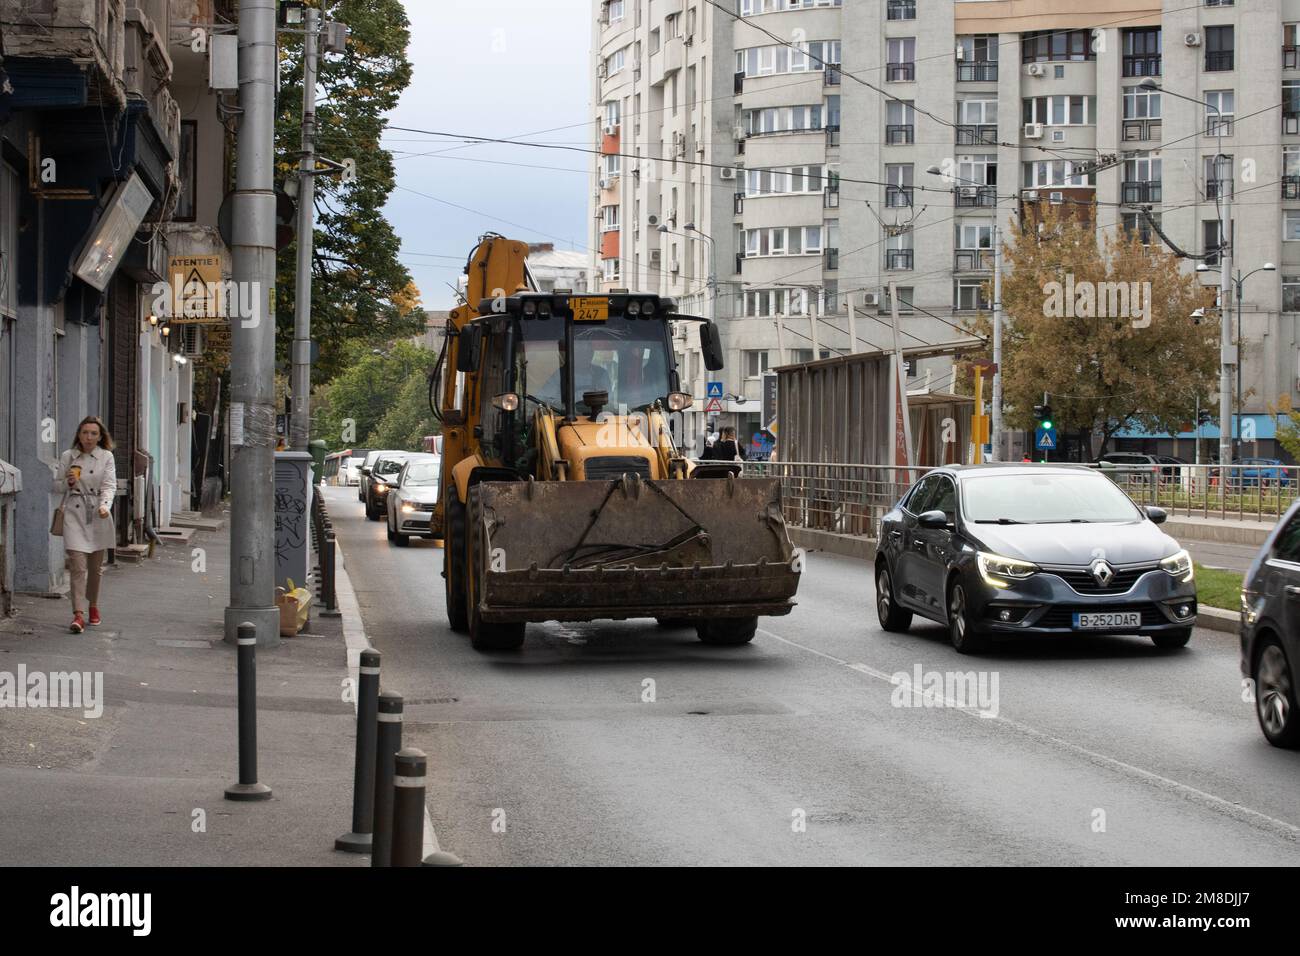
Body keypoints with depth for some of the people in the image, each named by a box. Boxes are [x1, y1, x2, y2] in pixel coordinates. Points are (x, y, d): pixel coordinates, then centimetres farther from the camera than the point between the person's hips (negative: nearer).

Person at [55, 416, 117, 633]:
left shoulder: (106, 457, 2)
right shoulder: (67, 456, 3)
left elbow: (109, 485, -6)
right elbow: (57, 484, 10)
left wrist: (105, 506, -24)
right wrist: (69, 482, -13)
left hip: (98, 514, 1)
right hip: (74, 513, -1)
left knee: (95, 566, 12)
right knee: (77, 564, -12)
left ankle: (93, 607, 32)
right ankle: (78, 614, -18)